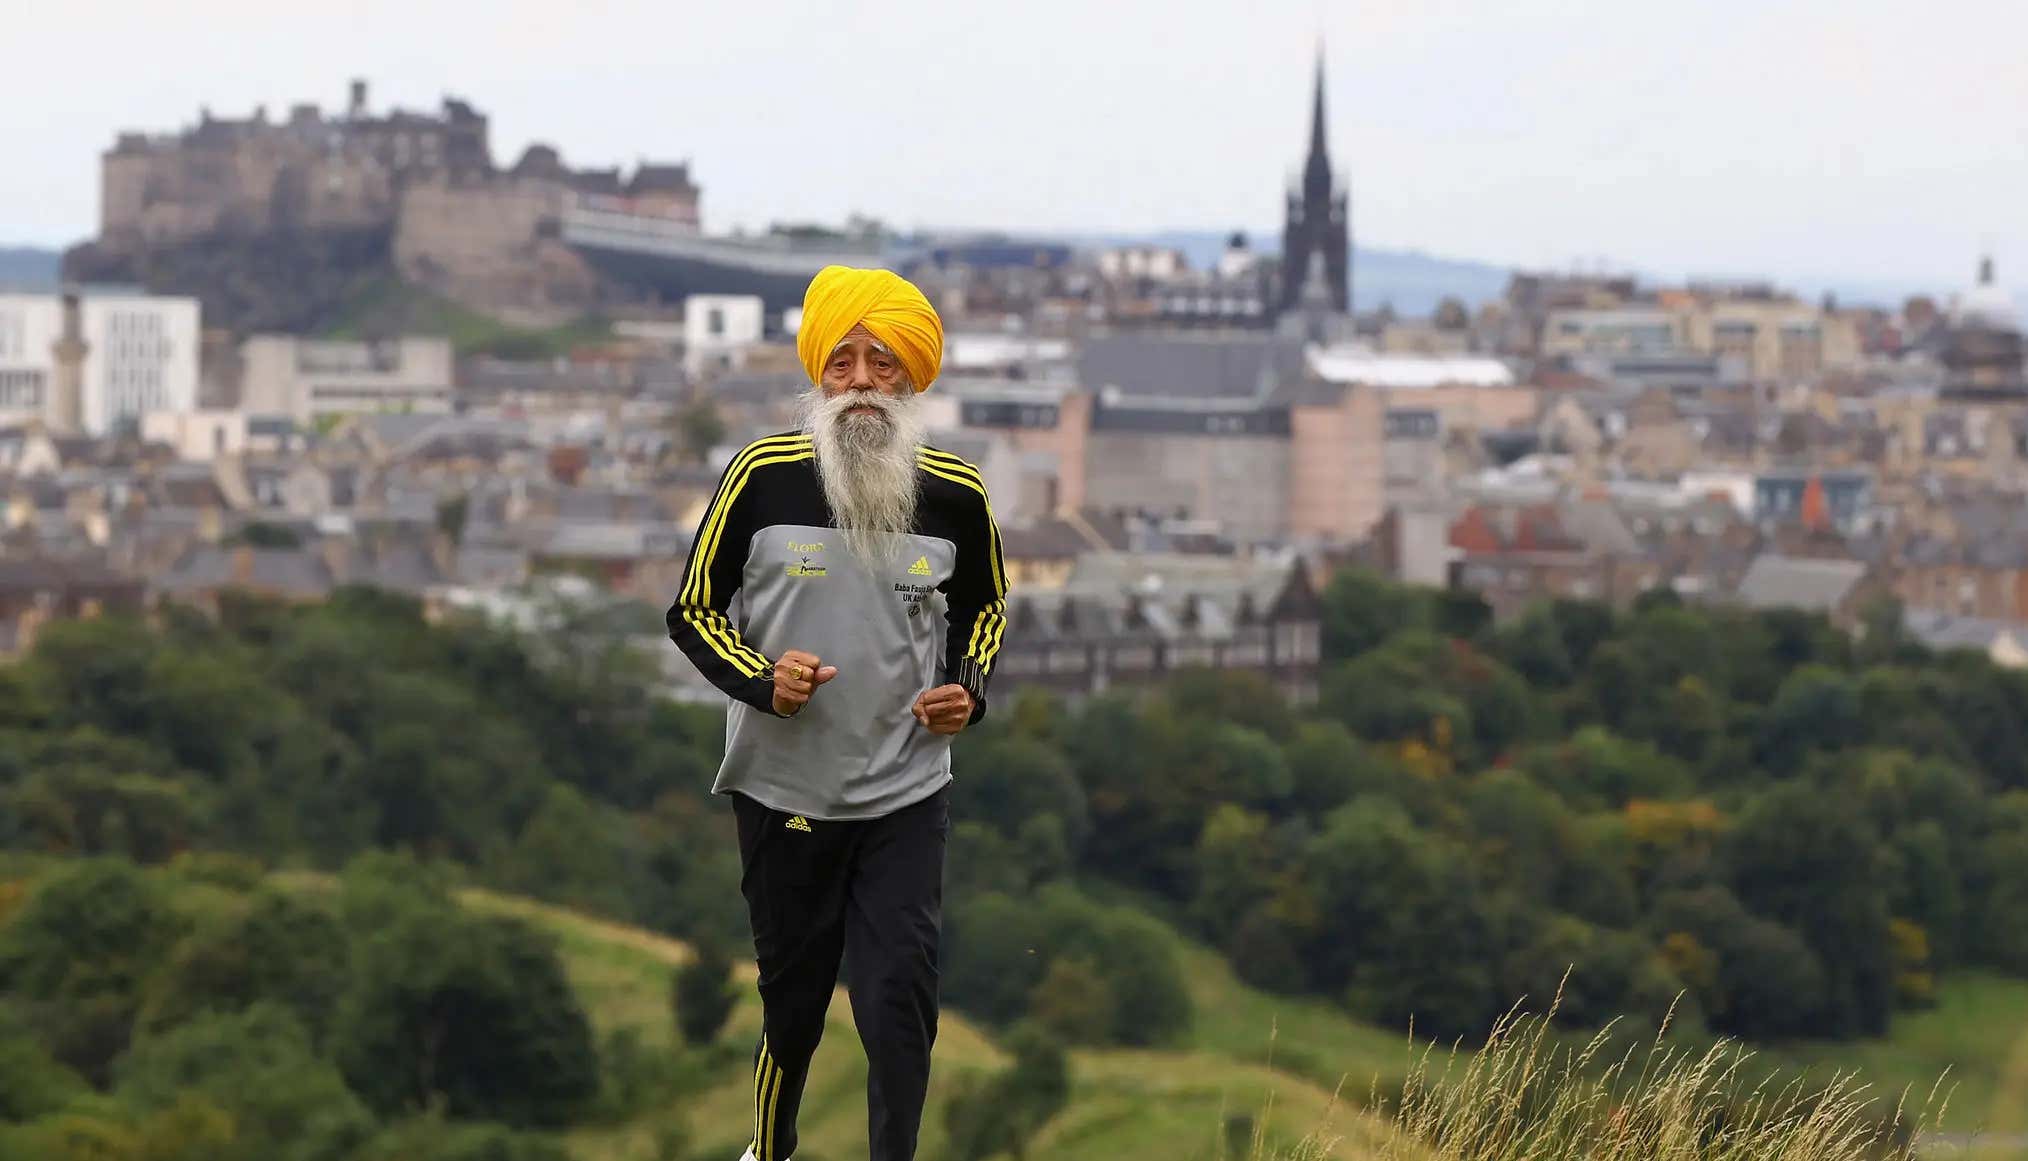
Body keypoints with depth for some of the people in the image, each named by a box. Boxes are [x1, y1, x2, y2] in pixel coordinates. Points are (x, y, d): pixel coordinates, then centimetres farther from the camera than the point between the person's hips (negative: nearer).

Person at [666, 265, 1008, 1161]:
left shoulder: (956, 495, -4)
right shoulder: (764, 477, -10)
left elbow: (984, 605, 15)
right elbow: (693, 611, -1)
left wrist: (969, 690, -4)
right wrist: (761, 680, -19)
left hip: (906, 797, 1)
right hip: (783, 792, -1)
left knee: (900, 1004, -6)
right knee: (793, 1000, 12)